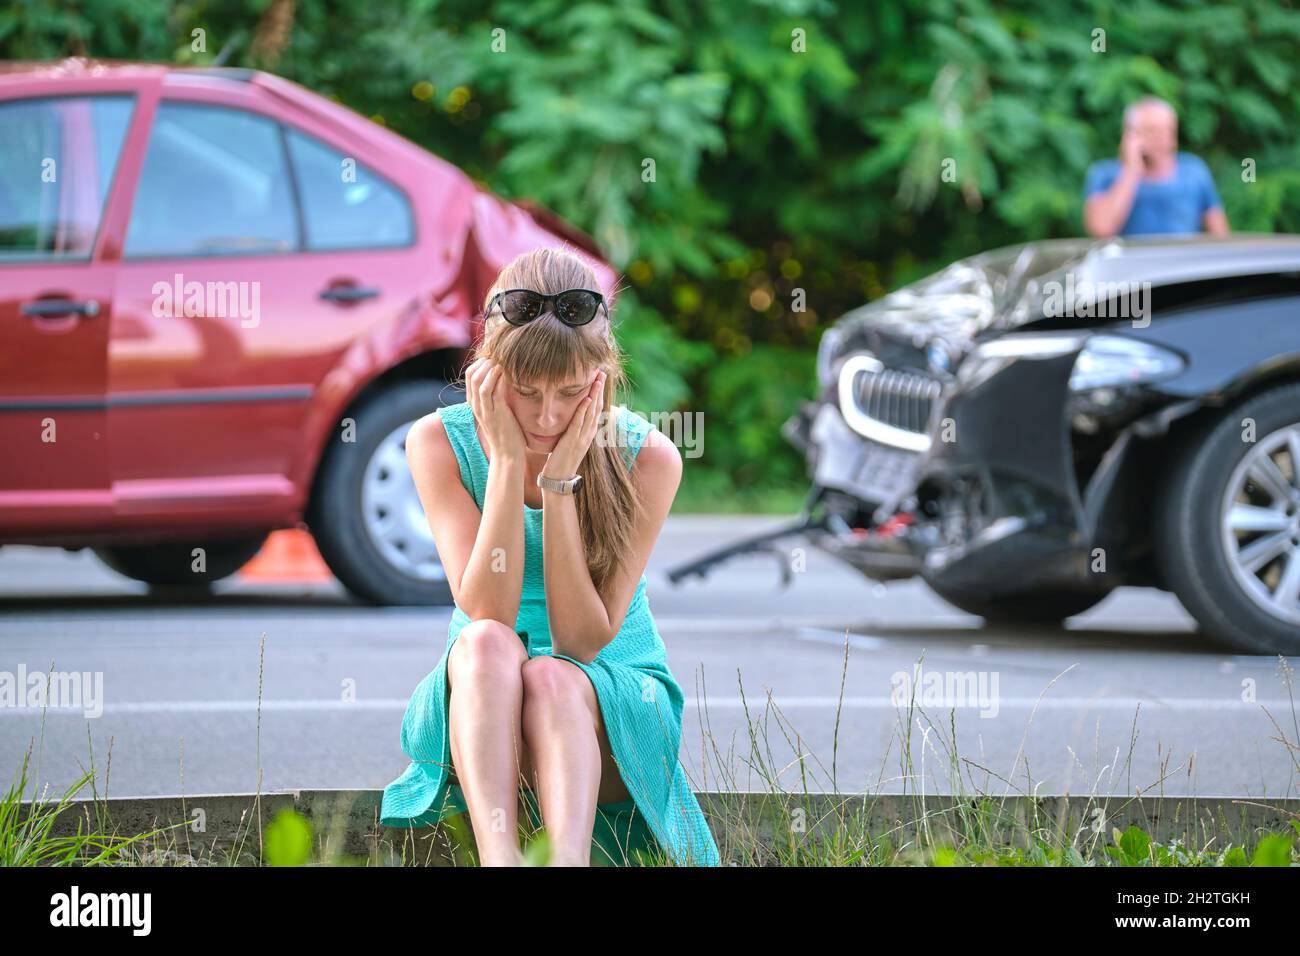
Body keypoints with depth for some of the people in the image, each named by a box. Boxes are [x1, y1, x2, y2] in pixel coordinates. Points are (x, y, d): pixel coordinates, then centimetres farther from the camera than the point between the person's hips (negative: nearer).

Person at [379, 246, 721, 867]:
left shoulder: (646, 459, -10)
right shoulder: (439, 442, -7)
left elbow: (582, 639, -16)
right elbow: (486, 613, -19)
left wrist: (561, 478, -22)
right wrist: (509, 460, -23)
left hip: (611, 706, -1)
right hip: (479, 713, 1)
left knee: (552, 675, -34)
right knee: (487, 644, -32)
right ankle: (499, 857, -52)